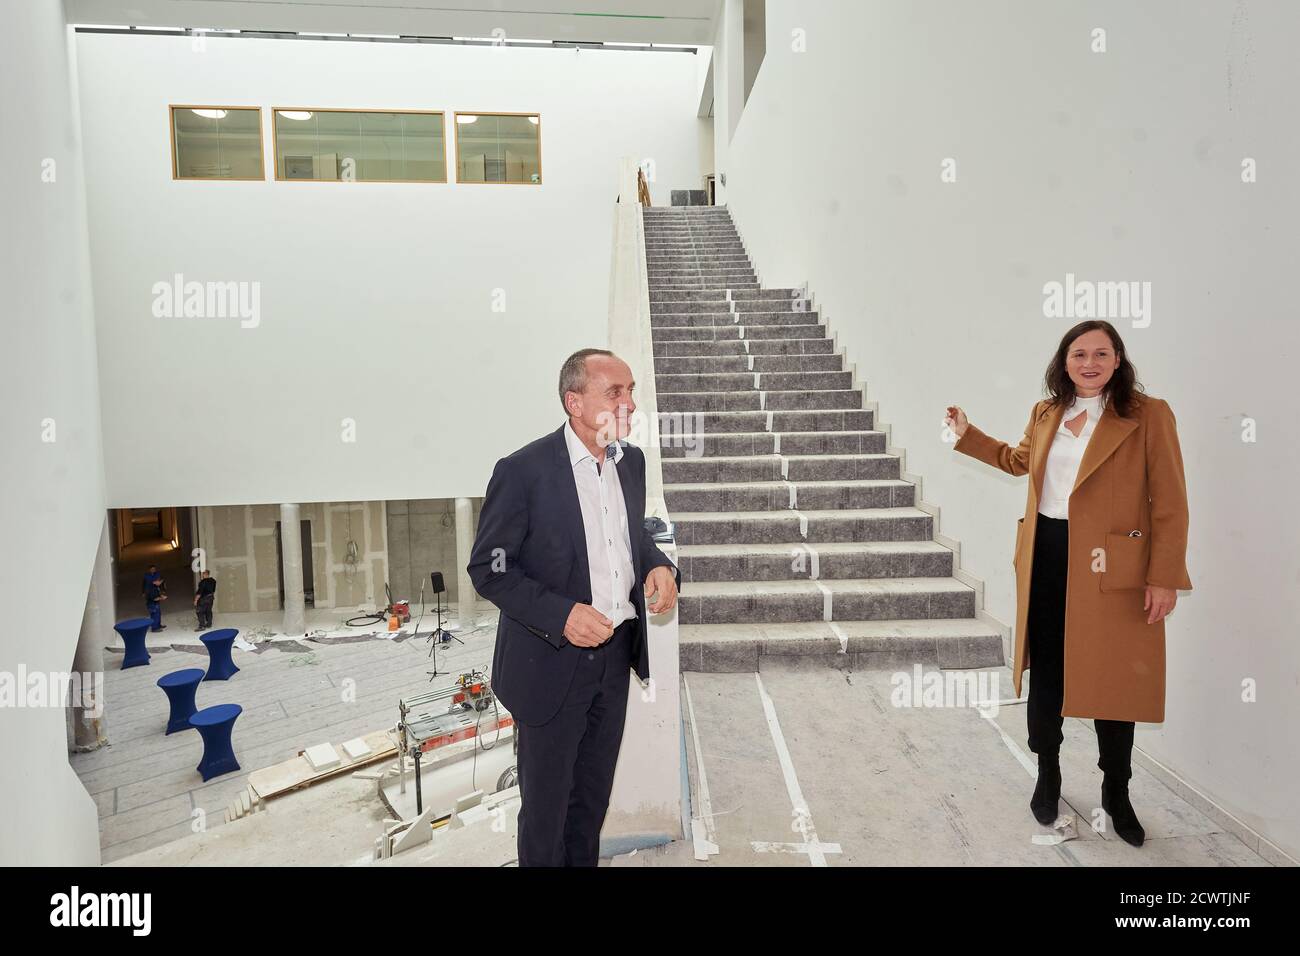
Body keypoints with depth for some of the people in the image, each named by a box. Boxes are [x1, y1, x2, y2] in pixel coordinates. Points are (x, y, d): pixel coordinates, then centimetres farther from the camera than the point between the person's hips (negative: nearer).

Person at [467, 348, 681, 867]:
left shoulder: (631, 460, 1)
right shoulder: (523, 470, -18)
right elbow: (488, 569, -13)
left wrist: (659, 566, -7)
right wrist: (560, 615, -25)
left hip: (617, 655, 6)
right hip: (551, 663, -6)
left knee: (594, 793, 23)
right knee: (545, 800, 13)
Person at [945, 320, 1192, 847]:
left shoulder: (1149, 414, -8)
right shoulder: (1046, 413, 7)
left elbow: (1170, 503, -9)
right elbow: (1019, 459, 28)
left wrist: (1164, 577, -13)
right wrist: (967, 433, 23)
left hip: (1111, 566, -4)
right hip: (1046, 558, 5)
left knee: (1113, 680, 7)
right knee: (1045, 672, 14)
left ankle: (1116, 793, 29)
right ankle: (1047, 775, 34)